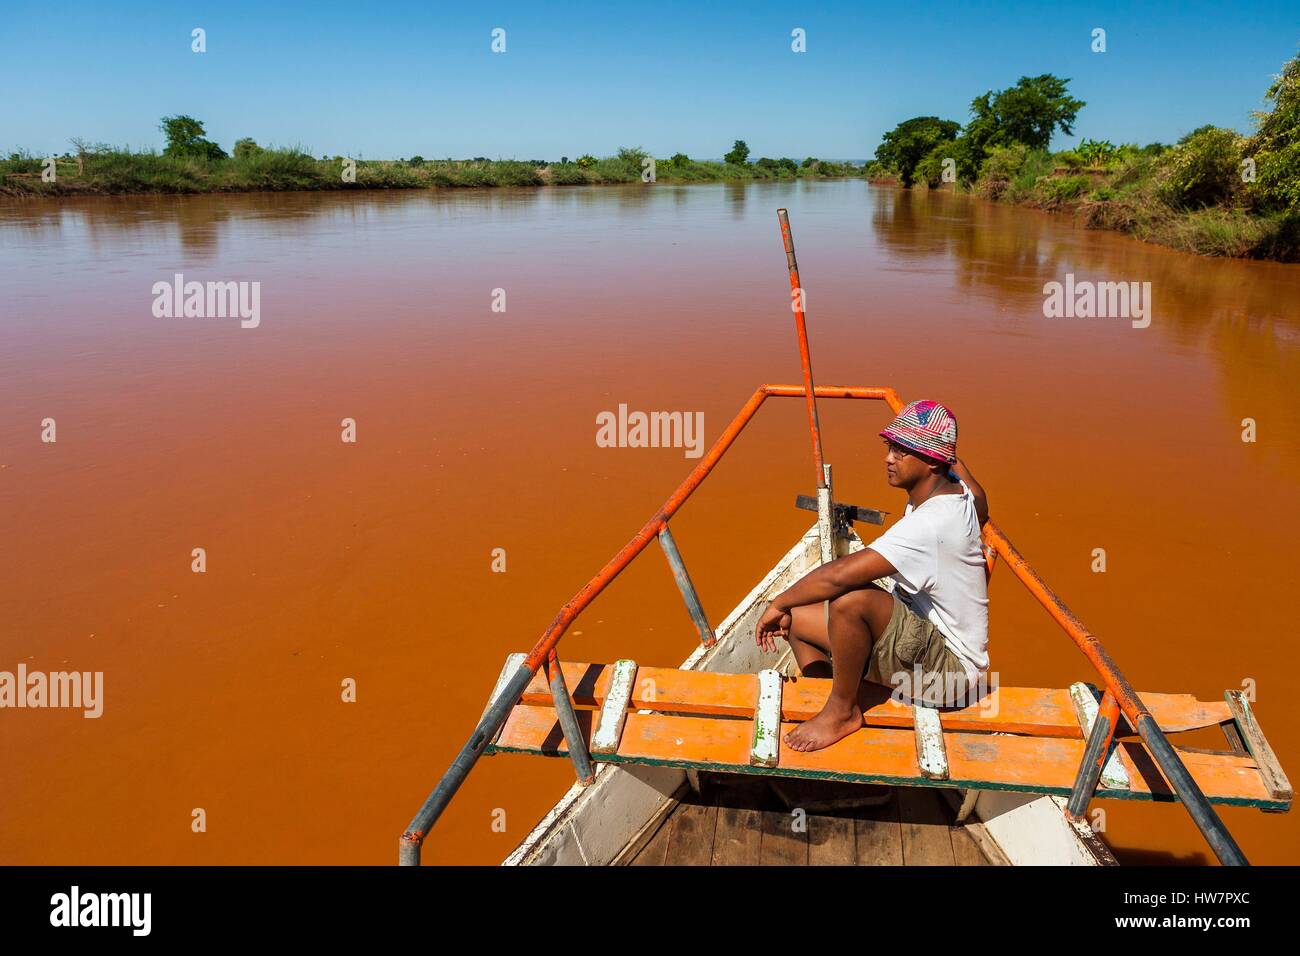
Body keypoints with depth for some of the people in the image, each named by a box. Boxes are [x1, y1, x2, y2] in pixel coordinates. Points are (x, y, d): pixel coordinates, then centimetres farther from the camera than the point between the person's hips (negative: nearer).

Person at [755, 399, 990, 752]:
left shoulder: (930, 523, -29)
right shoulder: (954, 490, 1)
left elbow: (839, 575, -35)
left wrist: (779, 604, -21)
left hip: (949, 666, -10)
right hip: (921, 637, 10)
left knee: (850, 599, -37)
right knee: (797, 619, 4)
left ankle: (842, 711, -13)